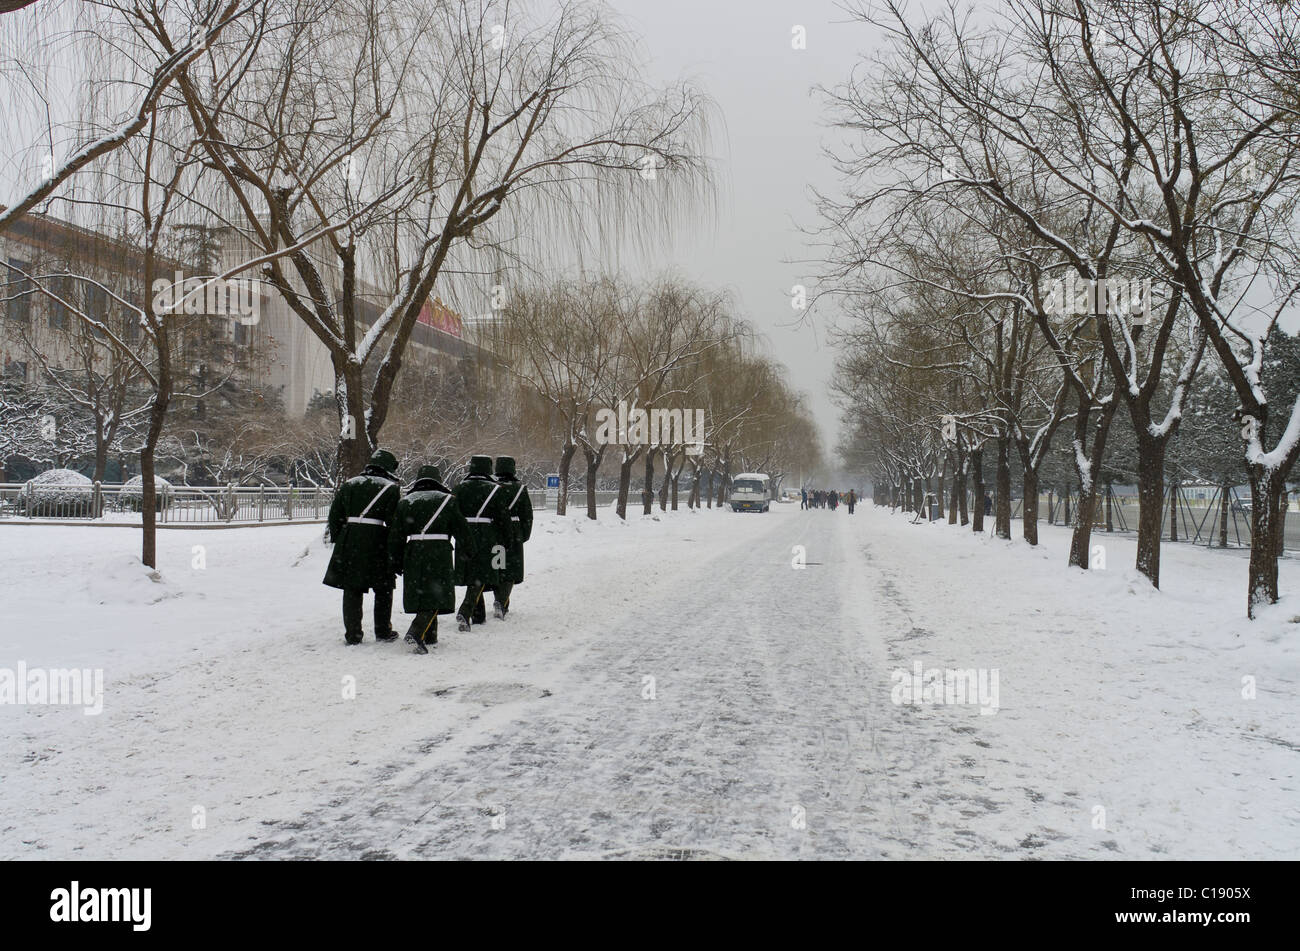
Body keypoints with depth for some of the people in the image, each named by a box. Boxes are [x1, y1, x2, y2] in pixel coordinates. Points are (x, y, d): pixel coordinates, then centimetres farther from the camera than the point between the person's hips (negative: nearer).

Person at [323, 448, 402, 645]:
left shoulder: (349, 484, 11)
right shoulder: (391, 488, -3)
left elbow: (335, 514, 11)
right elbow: (394, 521, -8)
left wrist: (337, 539, 17)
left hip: (349, 541, 3)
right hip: (376, 541, -3)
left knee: (352, 589, 10)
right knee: (383, 588, 14)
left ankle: (352, 634, 11)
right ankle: (383, 631, 20)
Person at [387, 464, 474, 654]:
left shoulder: (405, 502, 10)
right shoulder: (447, 500, 3)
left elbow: (396, 535, 9)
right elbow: (461, 529, 5)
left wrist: (396, 563, 17)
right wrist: (468, 551, 20)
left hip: (413, 554, 4)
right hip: (439, 553, -4)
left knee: (422, 594, 16)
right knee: (436, 596, -4)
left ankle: (429, 636, 23)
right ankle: (416, 632, -22)